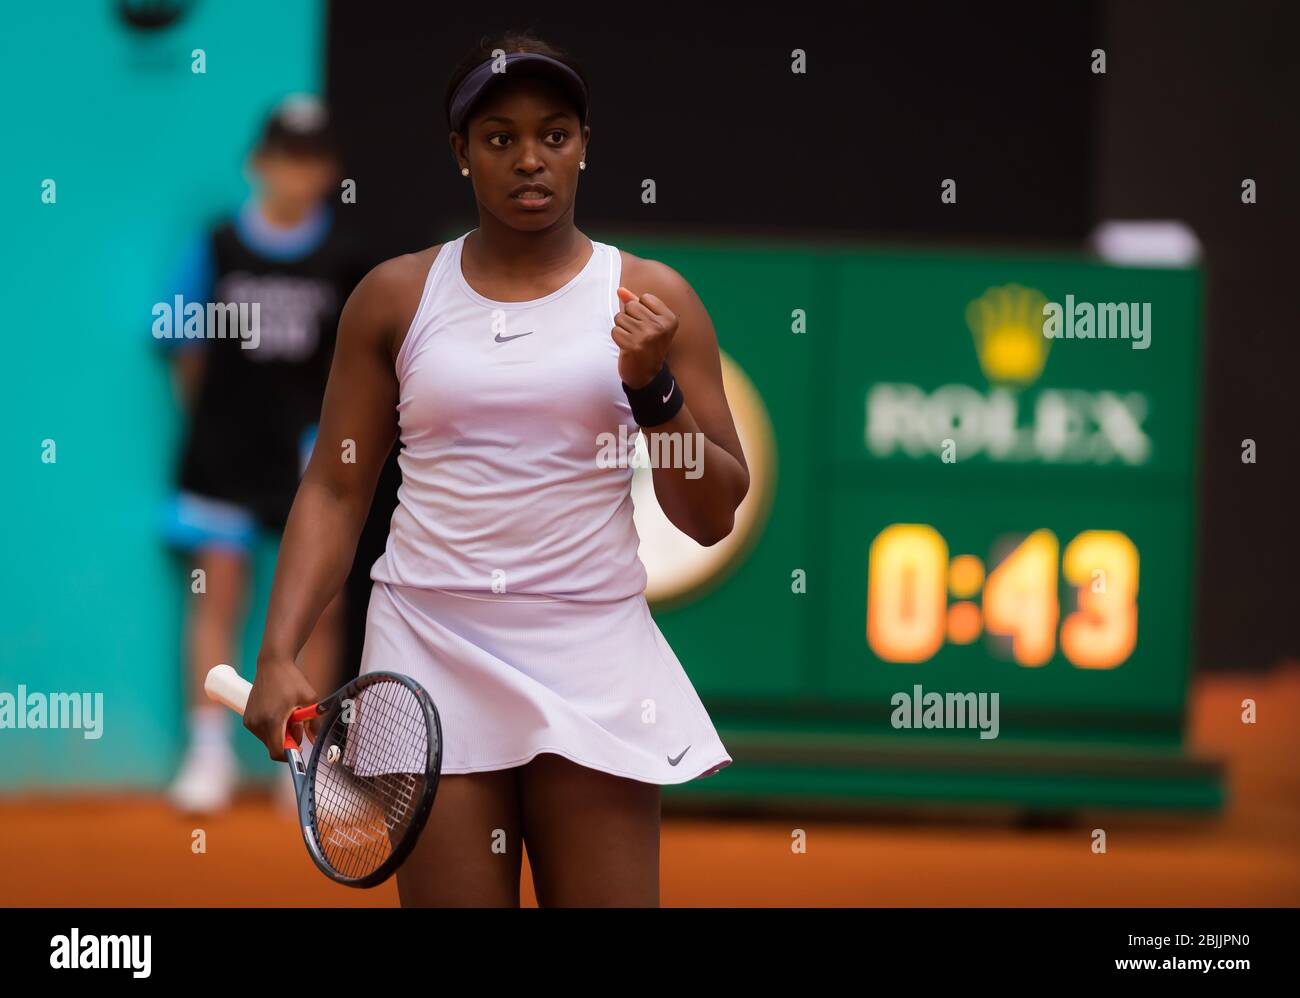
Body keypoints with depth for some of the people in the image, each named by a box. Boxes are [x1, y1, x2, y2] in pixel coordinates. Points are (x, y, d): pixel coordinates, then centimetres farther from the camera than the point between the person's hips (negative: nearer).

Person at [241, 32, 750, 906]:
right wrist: (279, 653, -2)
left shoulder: (652, 299, 5)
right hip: (432, 650, 1)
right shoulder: (396, 297, 8)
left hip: (592, 661, 0)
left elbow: (712, 518, 6)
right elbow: (334, 491, 9)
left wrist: (655, 390, -10)